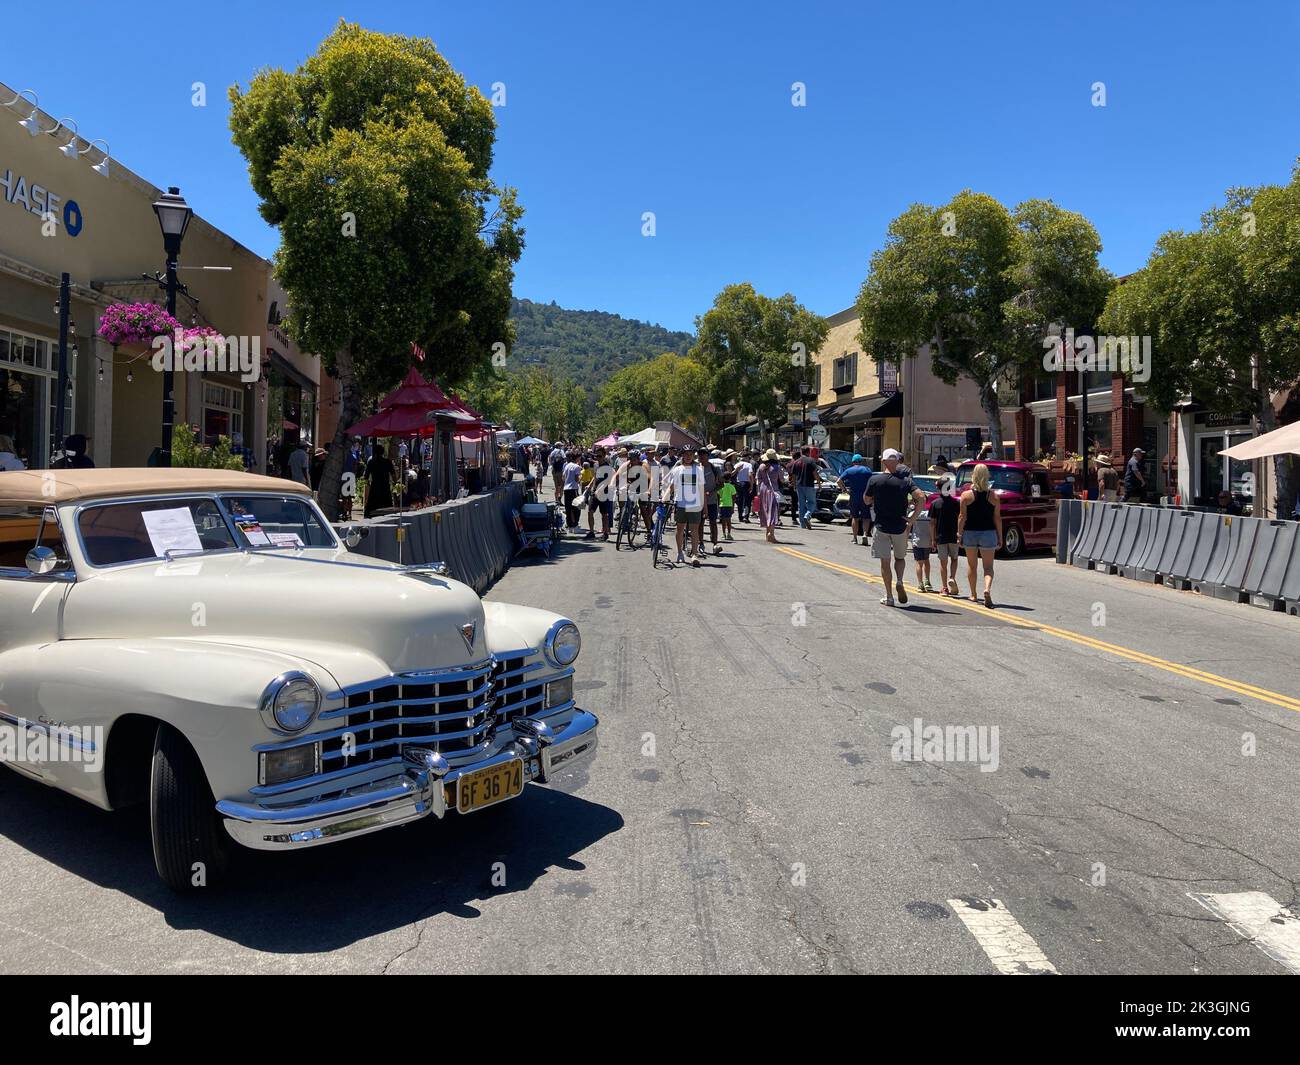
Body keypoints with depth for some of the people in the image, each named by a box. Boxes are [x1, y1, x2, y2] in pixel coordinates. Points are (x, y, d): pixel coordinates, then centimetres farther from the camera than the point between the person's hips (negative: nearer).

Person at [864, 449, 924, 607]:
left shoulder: (874, 480, -7)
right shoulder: (904, 481, -5)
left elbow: (866, 501, 4)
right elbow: (921, 497, -16)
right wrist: (912, 519, -11)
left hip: (882, 527, -1)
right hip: (900, 527, 1)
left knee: (884, 562, 8)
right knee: (900, 557, 21)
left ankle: (889, 597, 8)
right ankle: (899, 581, -4)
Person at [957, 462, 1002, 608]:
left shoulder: (966, 495, -5)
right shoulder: (994, 496, -2)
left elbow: (962, 517, -6)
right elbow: (997, 518, -1)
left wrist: (959, 534, 2)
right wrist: (1000, 537, 6)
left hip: (970, 533, 0)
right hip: (988, 532, 0)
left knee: (972, 565, 15)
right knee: (988, 566, 3)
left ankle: (973, 595, 23)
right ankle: (987, 589, -23)